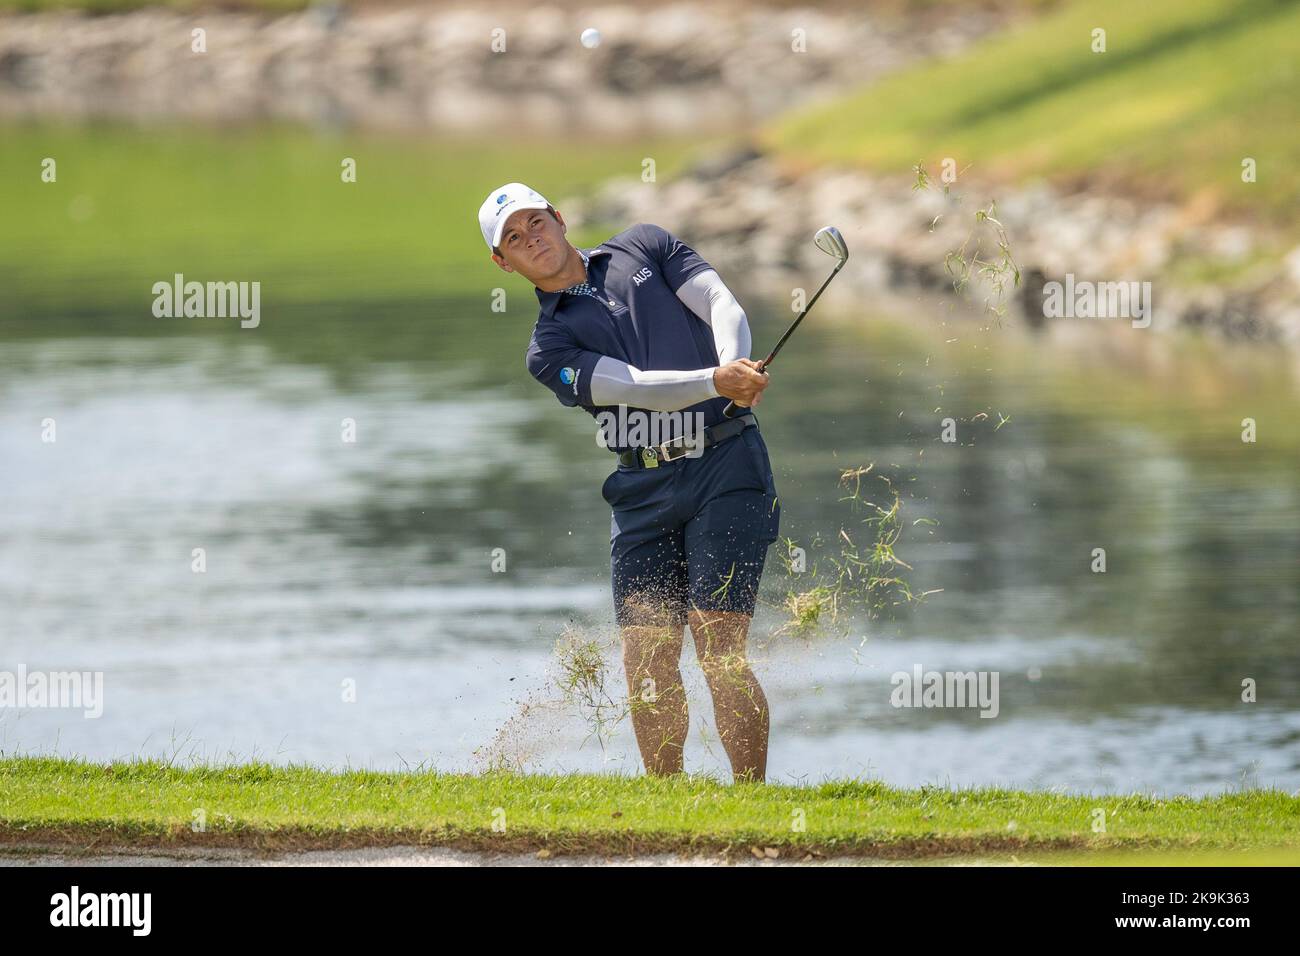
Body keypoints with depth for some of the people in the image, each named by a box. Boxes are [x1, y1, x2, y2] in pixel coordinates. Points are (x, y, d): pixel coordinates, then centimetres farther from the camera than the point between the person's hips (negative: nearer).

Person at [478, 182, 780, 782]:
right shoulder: (549, 346, 7)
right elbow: (635, 387, -9)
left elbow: (722, 304, 1)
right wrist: (715, 381, -25)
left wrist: (736, 363, -21)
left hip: (724, 463, -2)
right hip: (643, 490, 2)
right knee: (648, 664, -2)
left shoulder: (643, 247, 13)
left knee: (719, 655, -12)